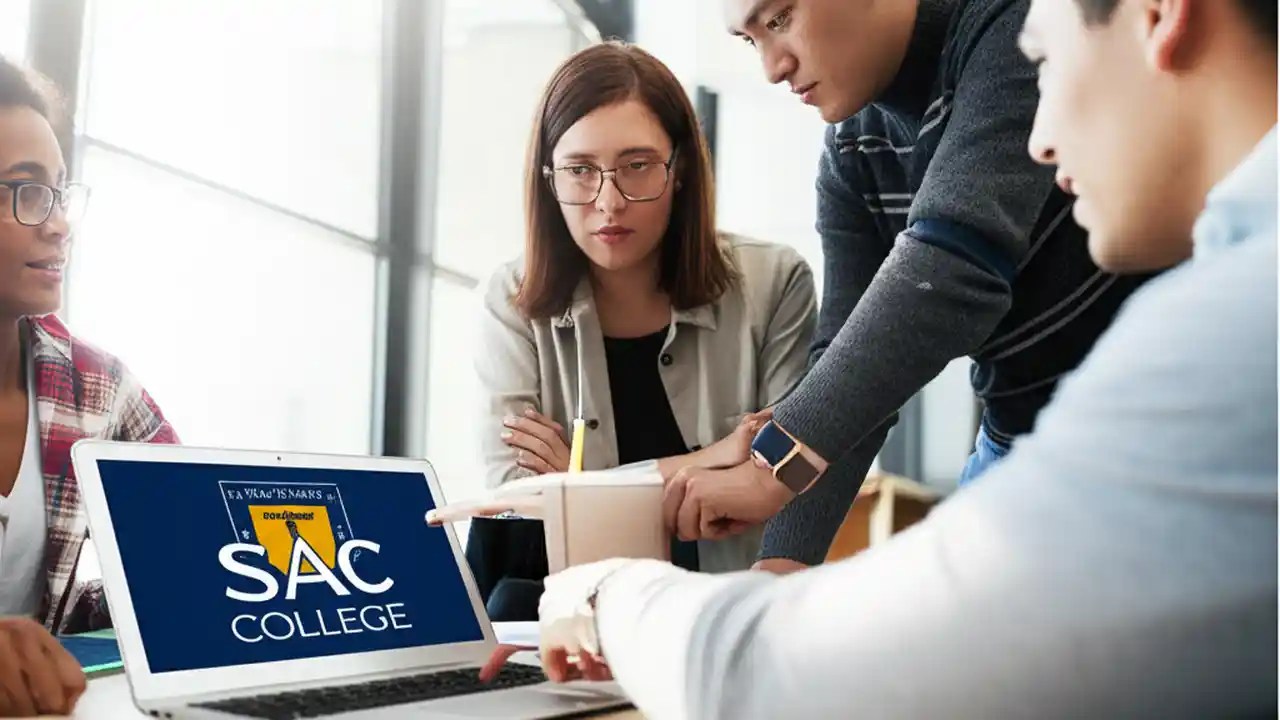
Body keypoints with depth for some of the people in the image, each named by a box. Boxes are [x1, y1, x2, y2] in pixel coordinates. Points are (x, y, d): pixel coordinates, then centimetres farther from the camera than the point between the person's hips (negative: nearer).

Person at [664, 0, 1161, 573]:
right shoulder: (851, 157, 1)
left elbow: (956, 265, -33)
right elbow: (852, 363, -5)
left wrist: (780, 459, -38)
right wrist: (786, 554, -17)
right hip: (1014, 445, 6)